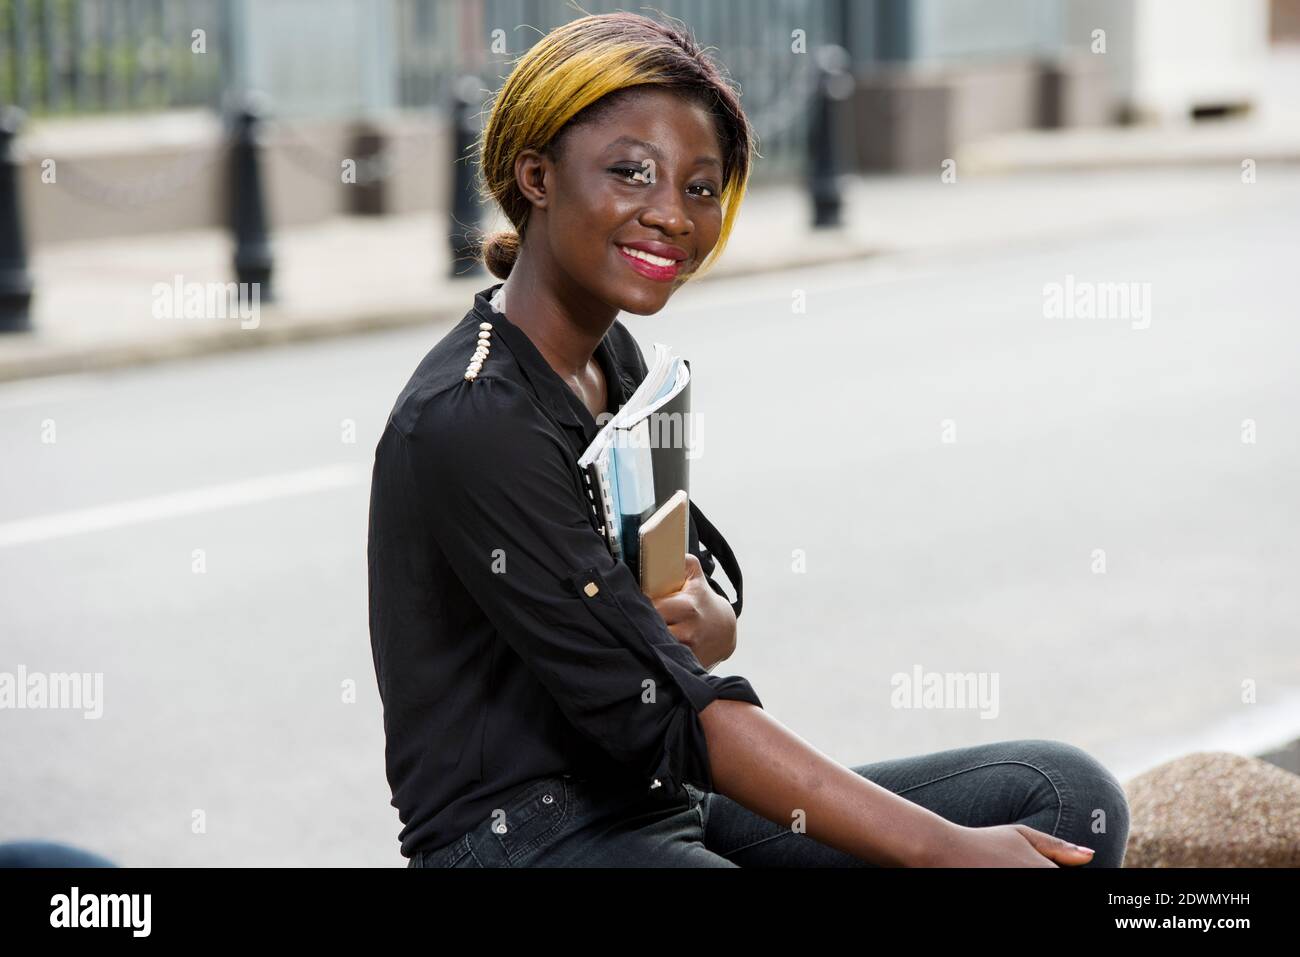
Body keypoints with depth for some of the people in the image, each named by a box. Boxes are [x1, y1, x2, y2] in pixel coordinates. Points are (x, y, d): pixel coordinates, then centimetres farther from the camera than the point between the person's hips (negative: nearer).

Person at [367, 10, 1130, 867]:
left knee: (1067, 795, -5)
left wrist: (700, 620, -11)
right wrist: (943, 848, -23)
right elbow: (663, 715, -21)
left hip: (669, 806, 9)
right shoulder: (472, 420, -18)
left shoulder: (613, 359, 9)